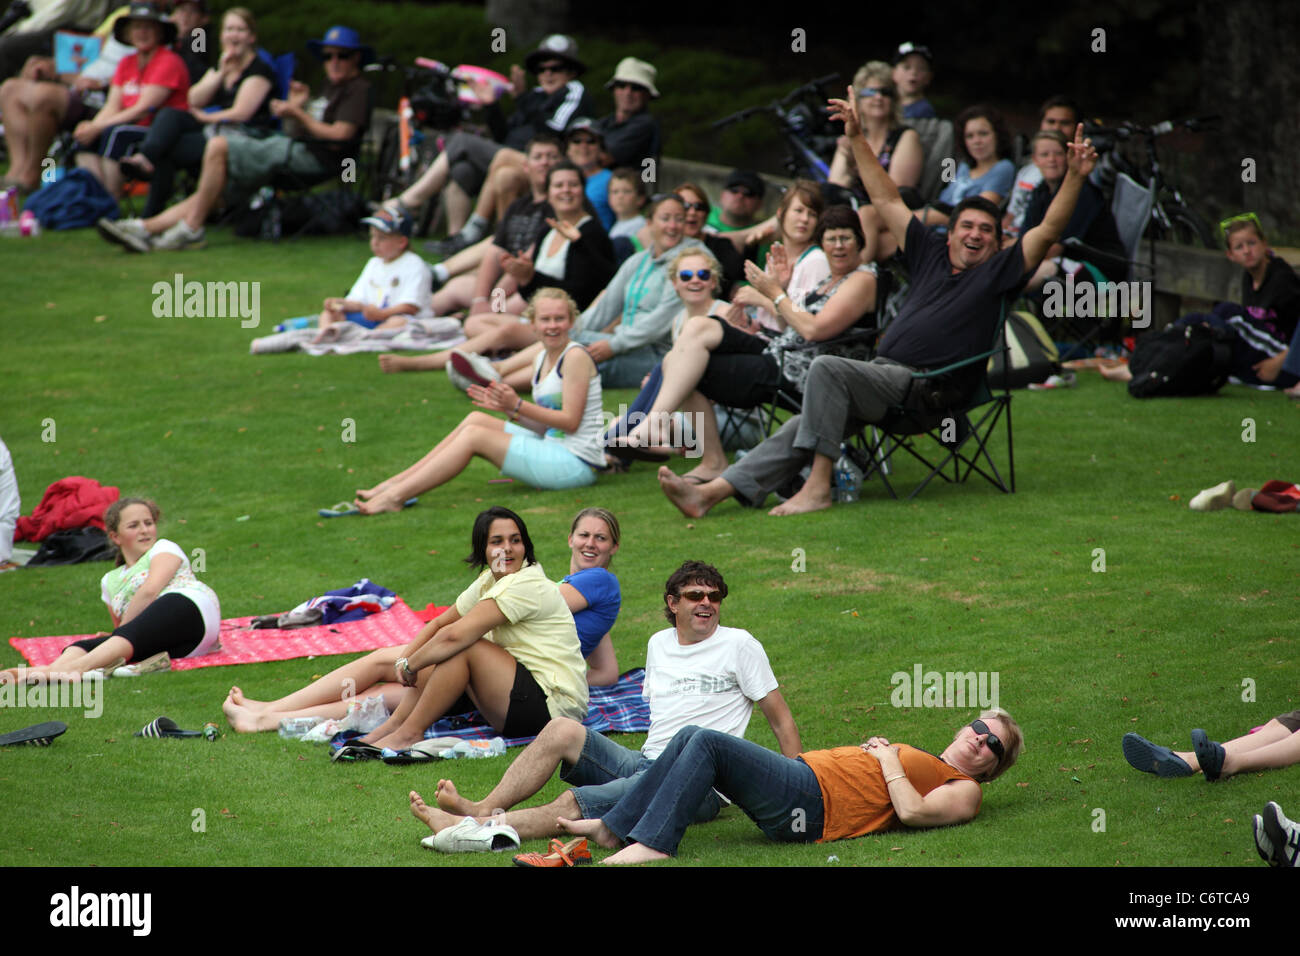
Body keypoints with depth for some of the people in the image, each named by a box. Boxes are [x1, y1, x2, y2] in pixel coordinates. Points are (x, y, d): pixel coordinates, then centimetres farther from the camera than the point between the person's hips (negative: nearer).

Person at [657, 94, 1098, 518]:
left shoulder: (997, 272, 10)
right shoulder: (931, 256, 24)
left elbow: (1048, 229, 0)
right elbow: (887, 200, 29)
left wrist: (1075, 176, -12)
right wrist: (858, 139, 29)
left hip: (925, 388, -6)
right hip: (882, 372, 6)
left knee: (827, 368, -29)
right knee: (804, 423, -11)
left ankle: (818, 487, -33)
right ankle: (714, 490, -19)